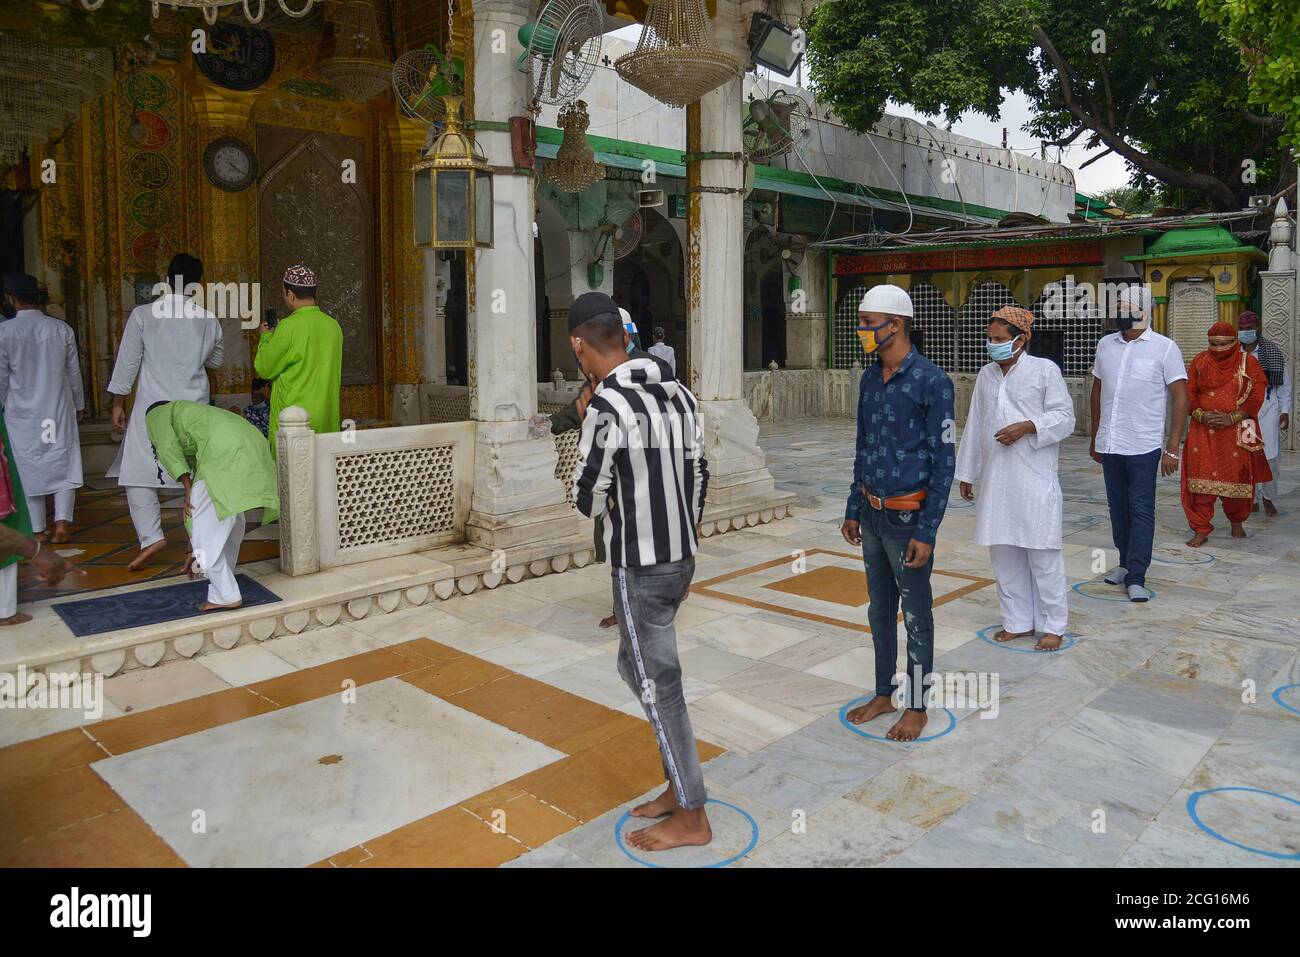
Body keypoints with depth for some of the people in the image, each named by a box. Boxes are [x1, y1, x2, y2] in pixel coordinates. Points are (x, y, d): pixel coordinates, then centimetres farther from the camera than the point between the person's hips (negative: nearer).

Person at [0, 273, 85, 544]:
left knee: (28, 468, 7)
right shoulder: (61, 328, -2)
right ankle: (62, 521, -7)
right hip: (59, 409, 1)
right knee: (64, 465, 7)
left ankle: (37, 531, 11)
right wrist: (79, 405, 16)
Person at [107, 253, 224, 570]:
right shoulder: (208, 320, 3)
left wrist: (118, 403, 7)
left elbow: (127, 363, -1)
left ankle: (151, 536, -8)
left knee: (137, 475, 4)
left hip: (153, 407, -3)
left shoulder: (143, 315, -4)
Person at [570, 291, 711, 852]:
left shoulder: (607, 408, -21)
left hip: (639, 570, -8)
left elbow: (588, 502, -12)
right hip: (680, 559, 8)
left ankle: (691, 817, 21)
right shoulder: (677, 394, 4)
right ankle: (679, 785, 32)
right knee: (636, 667, 22)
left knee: (659, 688, 6)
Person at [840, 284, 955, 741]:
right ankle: (884, 693, 31)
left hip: (907, 517, -7)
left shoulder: (931, 381, -14)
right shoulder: (869, 379, 7)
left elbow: (943, 462, -14)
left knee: (916, 616, 7)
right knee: (879, 609, 17)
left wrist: (926, 532, -17)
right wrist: (853, 510, 15)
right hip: (872, 515, 7)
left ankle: (917, 706, 22)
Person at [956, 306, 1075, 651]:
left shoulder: (1045, 369, -3)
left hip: (1034, 479, -5)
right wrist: (967, 473, 16)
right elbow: (975, 425, 16)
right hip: (995, 478, 6)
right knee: (1003, 552, 10)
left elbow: (1064, 417, -4)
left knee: (1042, 553, 0)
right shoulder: (986, 374, 12)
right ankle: (1018, 621, 22)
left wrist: (1026, 426, -20)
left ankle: (1053, 625, 13)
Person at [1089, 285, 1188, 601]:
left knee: (1141, 511, -2)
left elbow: (1180, 400, -5)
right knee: (1118, 508, 13)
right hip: (1110, 445, 5)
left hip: (1143, 447, -4)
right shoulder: (1105, 345, 8)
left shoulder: (1164, 348, -5)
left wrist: (1172, 449, -10)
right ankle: (1126, 562, 27)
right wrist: (1095, 438, 17)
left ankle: (1136, 577, 2)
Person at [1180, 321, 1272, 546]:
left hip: (1237, 432, -1)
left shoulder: (1249, 363, 1)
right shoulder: (1200, 361, 6)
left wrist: (1232, 418, -17)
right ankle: (1201, 530, 1)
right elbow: (1189, 392, 4)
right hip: (1203, 431, 1)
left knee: (1237, 477, 6)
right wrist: (1200, 415, -12)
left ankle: (1237, 522, 31)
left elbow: (1256, 396, -5)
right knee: (1200, 478, -4)